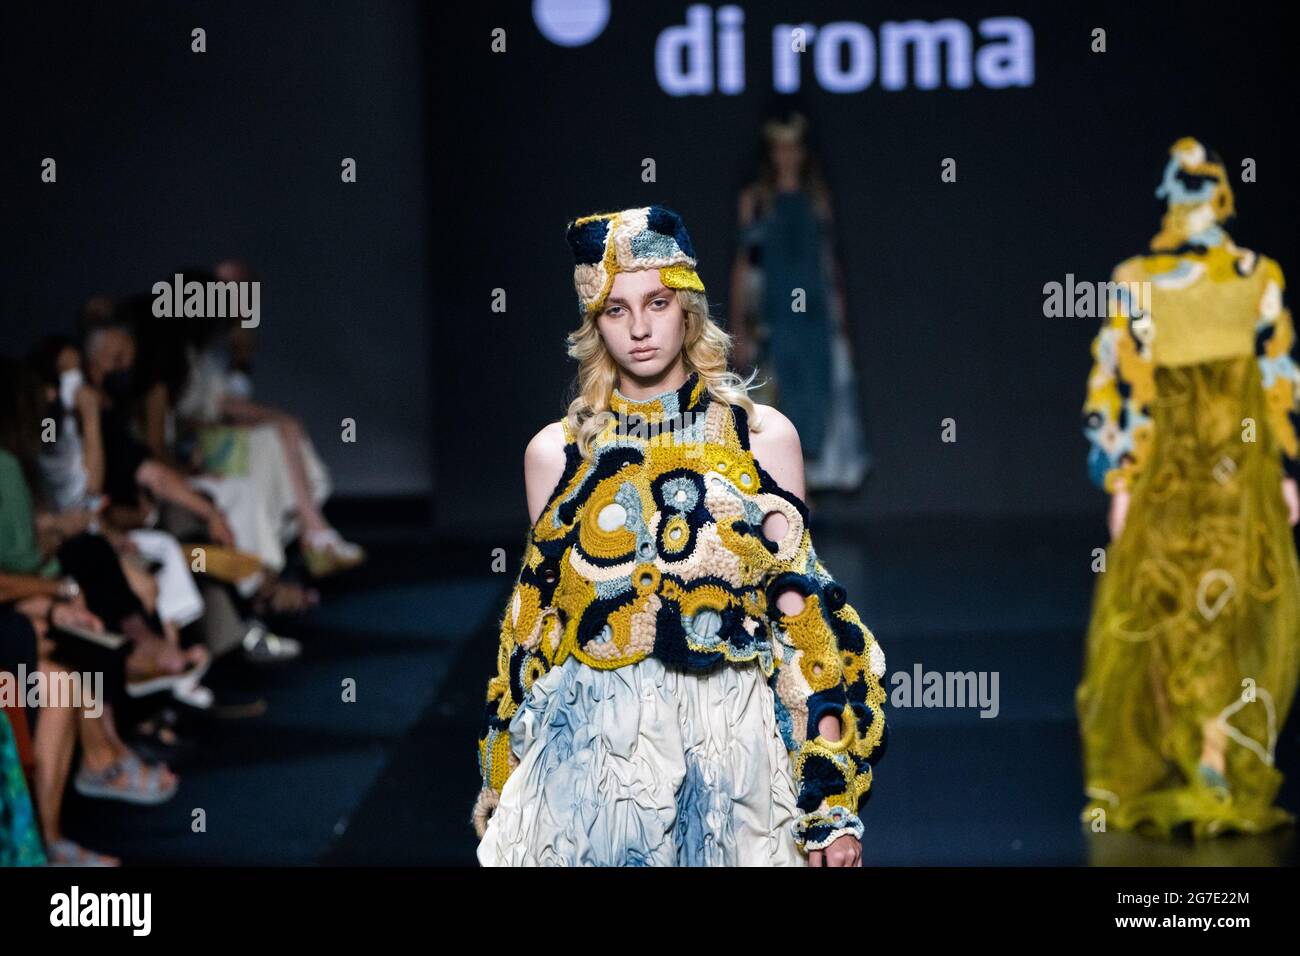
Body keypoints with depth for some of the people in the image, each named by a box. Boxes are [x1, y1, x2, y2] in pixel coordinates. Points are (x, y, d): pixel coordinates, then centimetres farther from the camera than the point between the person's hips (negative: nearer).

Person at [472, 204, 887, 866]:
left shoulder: (763, 437, 3)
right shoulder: (557, 452, 7)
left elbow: (804, 613, 1)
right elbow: (534, 625, 12)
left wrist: (834, 805, -4)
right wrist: (504, 792, 11)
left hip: (730, 752, -1)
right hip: (592, 755, 1)